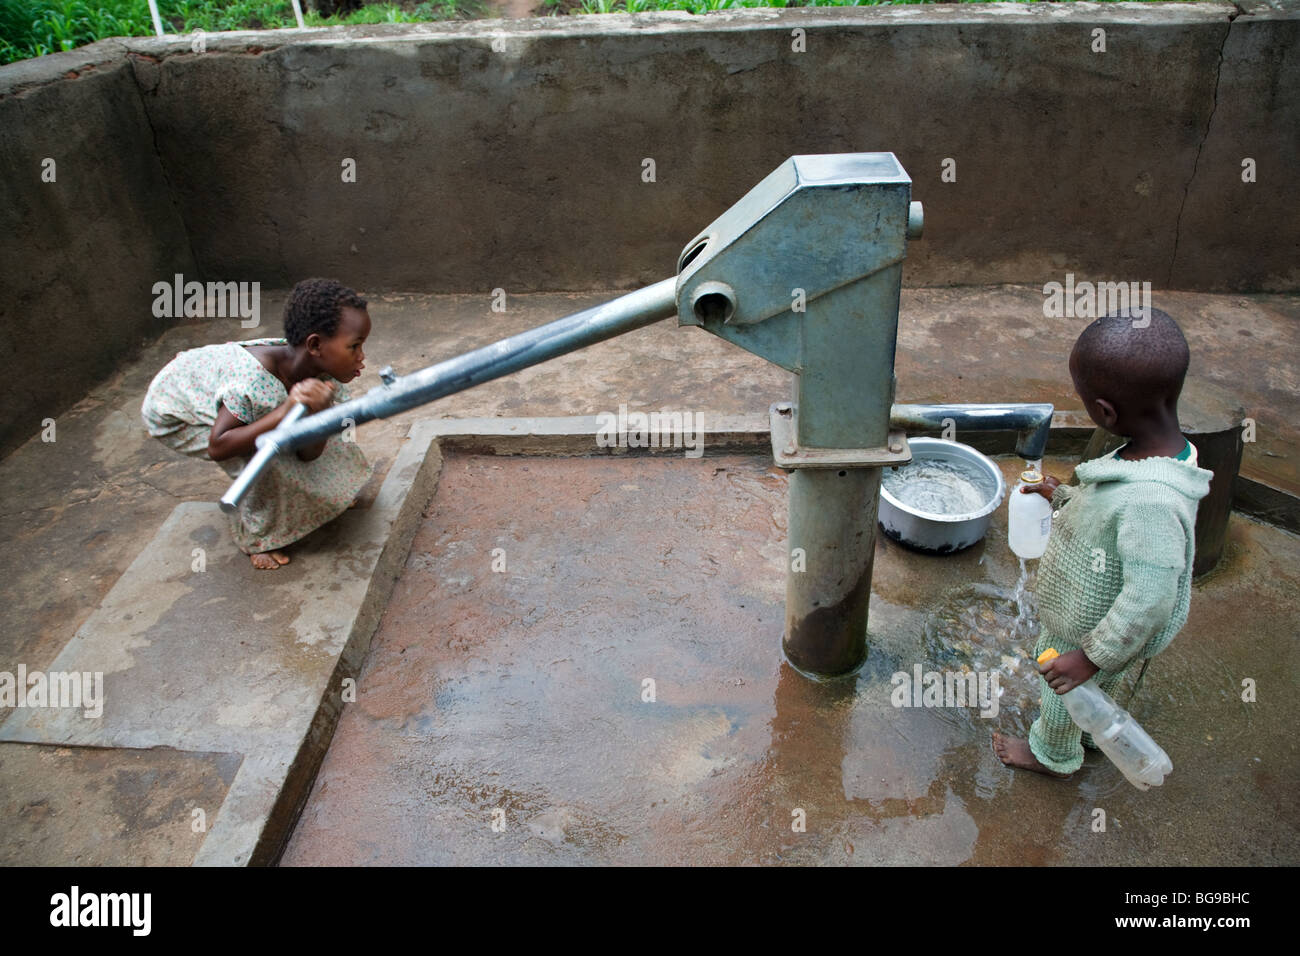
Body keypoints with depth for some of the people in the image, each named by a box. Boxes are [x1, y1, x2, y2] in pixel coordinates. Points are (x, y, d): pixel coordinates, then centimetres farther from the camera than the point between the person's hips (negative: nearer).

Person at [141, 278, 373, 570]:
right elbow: (217, 447, -37)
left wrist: (315, 412, -41)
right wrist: (286, 411, -45)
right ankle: (256, 536, -1)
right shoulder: (253, 380, -43)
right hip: (174, 409, -6)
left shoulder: (323, 375, -22)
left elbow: (309, 454, -20)